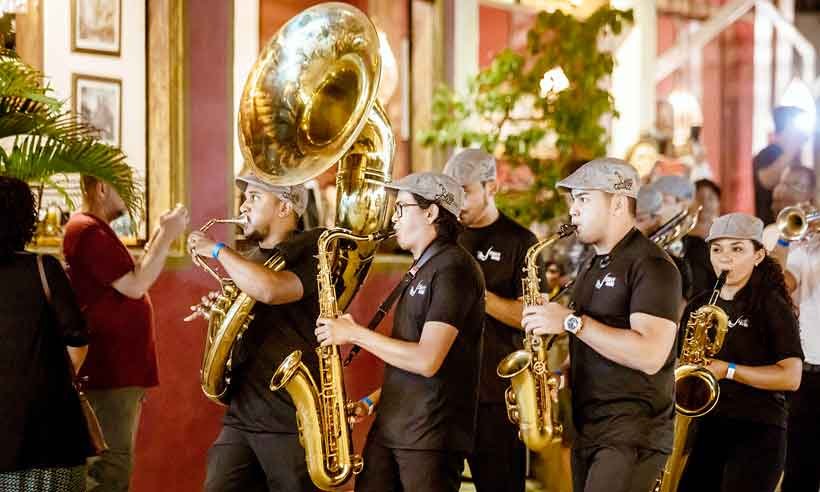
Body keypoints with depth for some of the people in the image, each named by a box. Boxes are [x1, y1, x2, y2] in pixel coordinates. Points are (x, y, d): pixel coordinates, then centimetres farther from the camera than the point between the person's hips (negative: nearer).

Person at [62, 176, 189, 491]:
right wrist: (167, 236, -15)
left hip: (120, 370, 11)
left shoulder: (96, 229, 18)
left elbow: (131, 280, 20)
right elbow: (135, 286, -20)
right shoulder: (88, 231, -16)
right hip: (109, 371, -11)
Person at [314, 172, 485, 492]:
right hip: (388, 429, 8)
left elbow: (427, 361, -21)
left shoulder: (454, 268, -12)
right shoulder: (420, 271, 18)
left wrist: (355, 334, -13)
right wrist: (372, 401, 9)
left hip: (431, 438, -8)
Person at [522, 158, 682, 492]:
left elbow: (650, 355, -23)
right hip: (587, 433, 9)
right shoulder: (591, 269, 18)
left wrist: (571, 321, -21)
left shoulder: (651, 266, -11)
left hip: (632, 438, -9)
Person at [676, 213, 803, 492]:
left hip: (757, 432, -5)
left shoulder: (772, 306, -3)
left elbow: (791, 377, -11)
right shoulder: (698, 307, 13)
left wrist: (728, 370, -19)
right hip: (704, 427, 5)